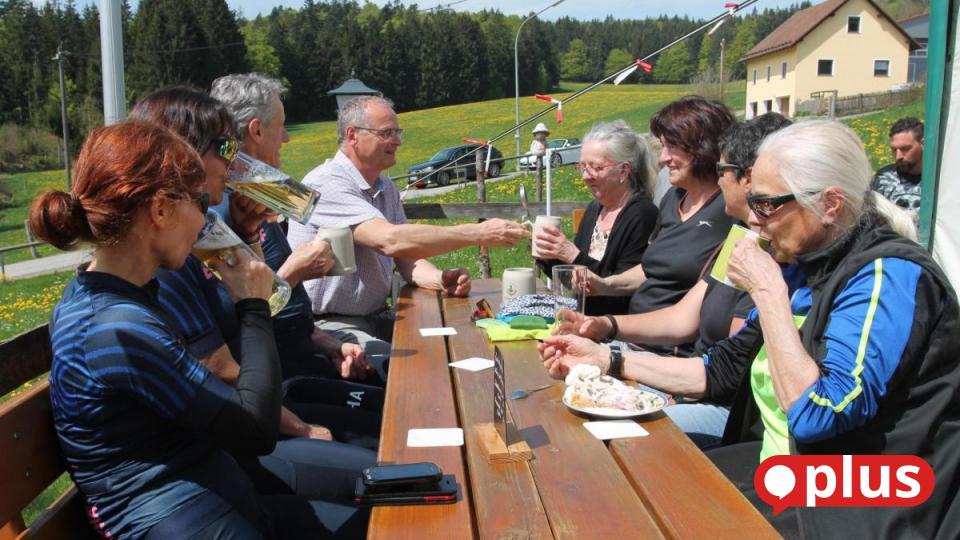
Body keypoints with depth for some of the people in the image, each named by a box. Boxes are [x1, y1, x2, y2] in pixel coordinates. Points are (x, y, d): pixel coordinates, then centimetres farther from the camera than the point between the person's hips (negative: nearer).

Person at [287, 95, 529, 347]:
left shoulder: (386, 188, 11)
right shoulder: (328, 184, -18)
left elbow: (407, 258, 7)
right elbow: (391, 240, -30)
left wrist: (441, 280, -16)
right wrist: (477, 234, -30)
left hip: (377, 317, 8)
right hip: (328, 324, -8)